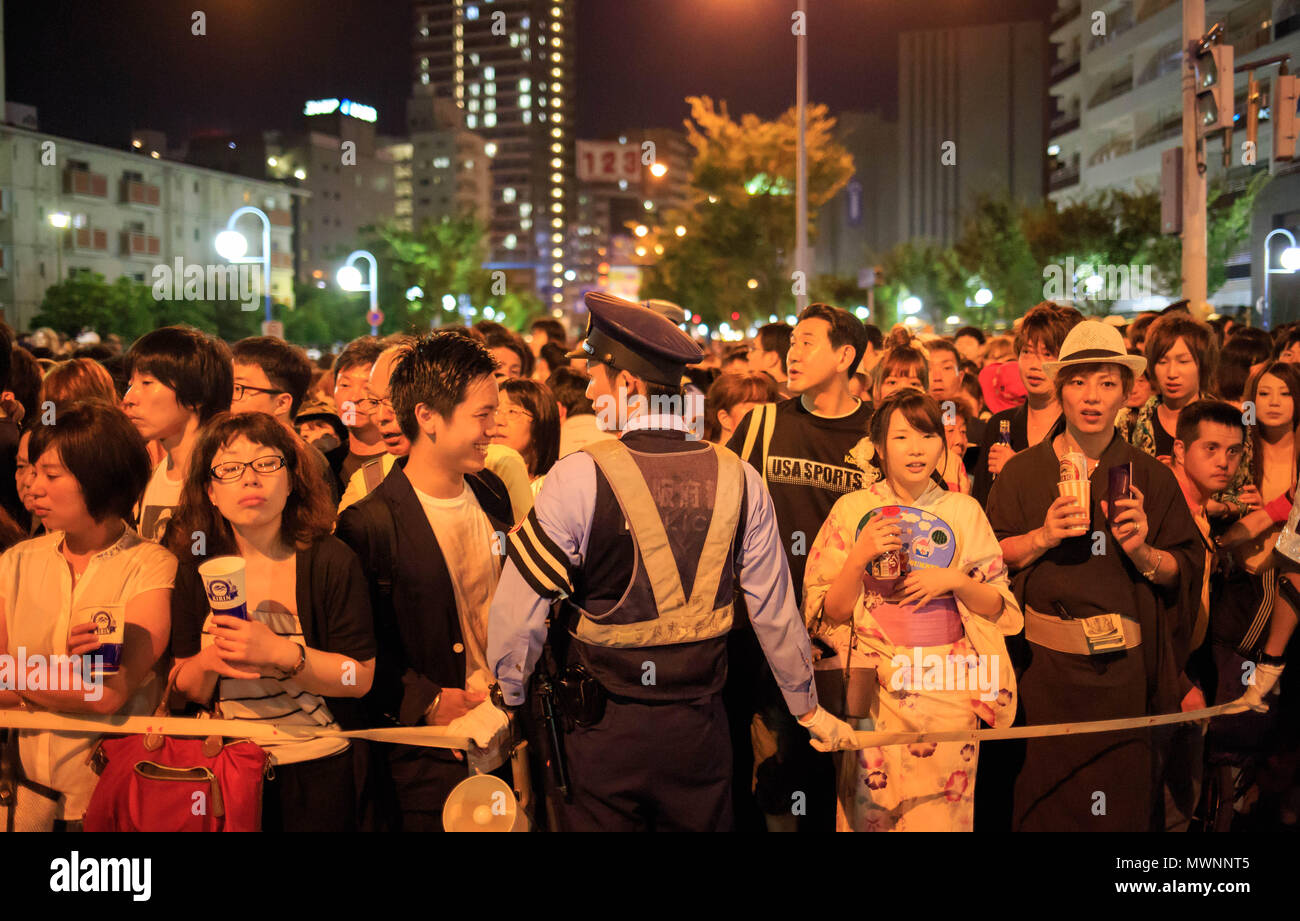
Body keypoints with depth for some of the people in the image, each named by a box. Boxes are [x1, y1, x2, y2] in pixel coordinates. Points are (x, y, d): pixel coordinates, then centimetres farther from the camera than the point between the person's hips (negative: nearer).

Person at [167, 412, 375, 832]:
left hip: (314, 770, -2)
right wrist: (207, 663, -18)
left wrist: (281, 653, -26)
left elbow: (360, 678, -13)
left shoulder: (331, 561, -9)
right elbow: (185, 690, 4)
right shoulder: (196, 570, 0)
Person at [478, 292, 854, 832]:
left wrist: (504, 700, 5)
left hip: (602, 729, -3)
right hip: (700, 727, 3)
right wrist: (807, 706, 14)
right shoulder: (738, 479, -6)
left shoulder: (580, 477, -16)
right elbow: (775, 609, 0)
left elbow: (521, 604, -11)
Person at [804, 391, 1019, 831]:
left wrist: (955, 580, -11)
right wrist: (860, 558, -16)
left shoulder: (964, 511, 4)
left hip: (949, 680, 1)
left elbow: (997, 606, 7)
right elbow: (831, 613, -1)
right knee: (871, 807, 2)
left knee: (941, 812, 5)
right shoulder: (852, 509, 1)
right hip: (875, 680, -1)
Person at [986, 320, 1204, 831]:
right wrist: (1042, 537, -14)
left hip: (1122, 670, 0)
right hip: (1043, 668, 0)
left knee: (1117, 799, 6)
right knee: (1042, 800, 8)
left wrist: (1143, 552, -15)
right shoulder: (1022, 472, 4)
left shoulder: (1150, 477, 4)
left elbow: (1186, 571, 4)